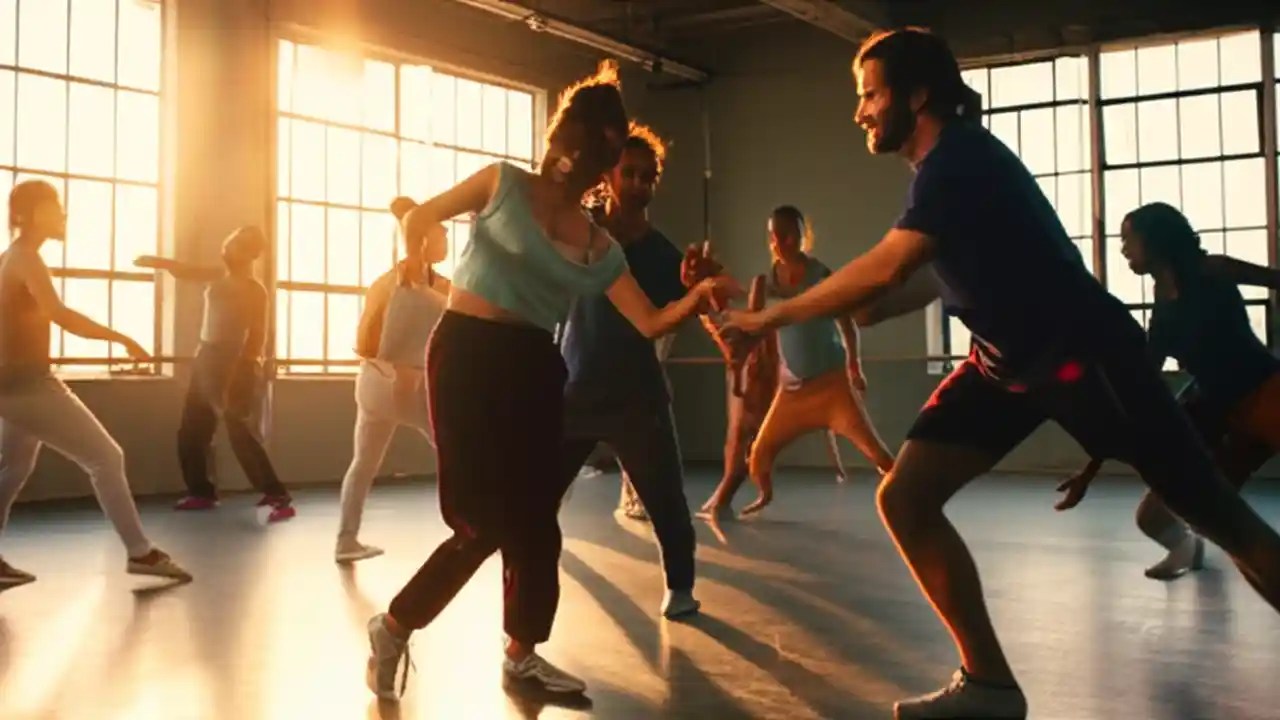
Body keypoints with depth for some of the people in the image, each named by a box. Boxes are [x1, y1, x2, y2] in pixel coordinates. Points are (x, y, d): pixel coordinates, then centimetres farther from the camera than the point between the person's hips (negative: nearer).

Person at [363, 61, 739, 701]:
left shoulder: (600, 249, 10)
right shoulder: (504, 184, 1)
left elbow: (650, 323, 4)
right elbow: (421, 217, 9)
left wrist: (698, 297, -12)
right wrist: (416, 260, -5)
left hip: (534, 367, 5)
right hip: (467, 353, -5)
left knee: (531, 518, 7)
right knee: (484, 518, -9)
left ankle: (522, 653, 23)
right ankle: (394, 627, 11)